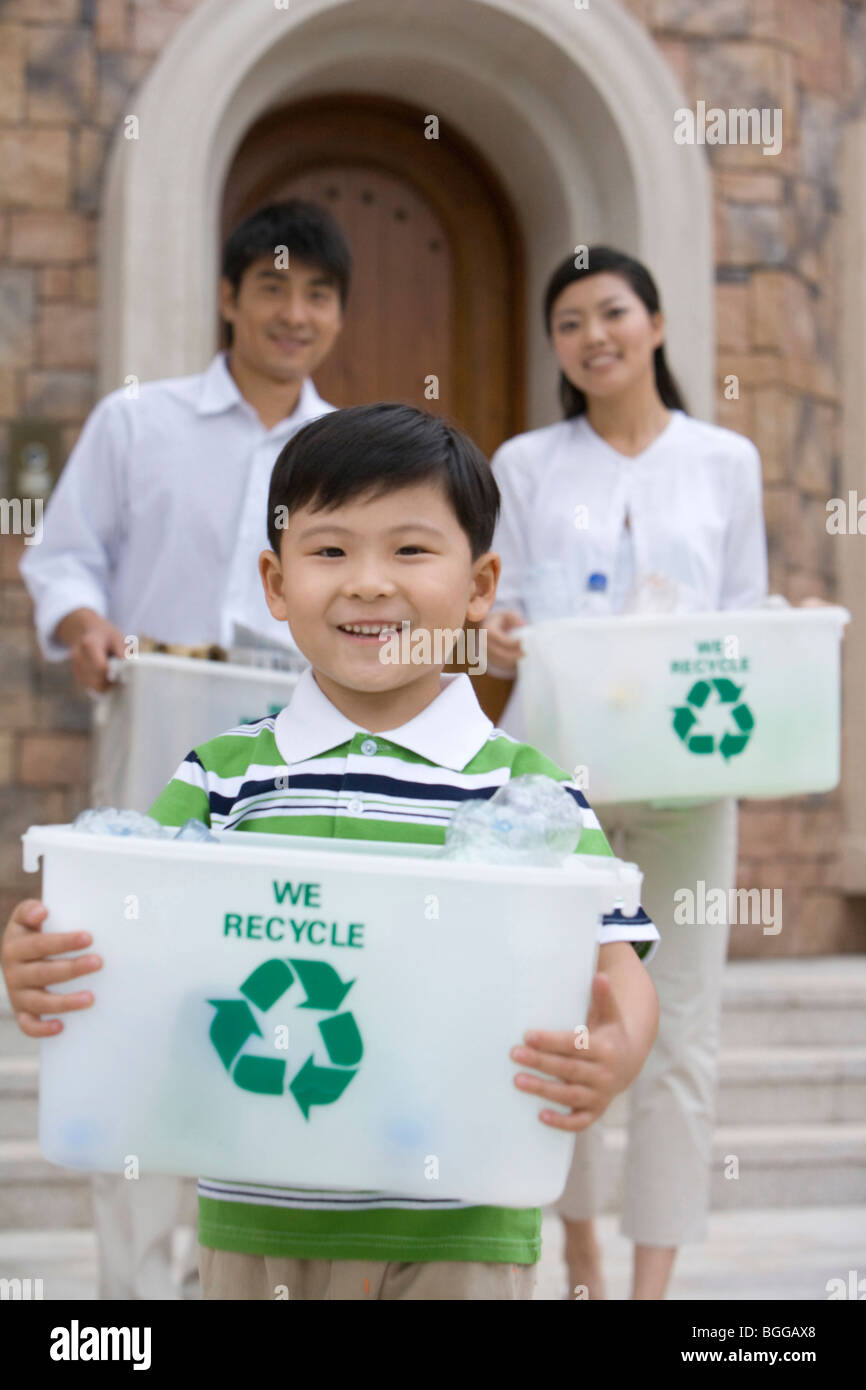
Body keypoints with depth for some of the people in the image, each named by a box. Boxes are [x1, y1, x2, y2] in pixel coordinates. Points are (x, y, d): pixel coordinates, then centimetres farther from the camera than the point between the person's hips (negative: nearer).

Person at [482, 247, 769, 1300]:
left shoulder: (725, 462, 10)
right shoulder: (527, 464, 8)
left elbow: (748, 621, 11)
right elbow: (504, 614, 7)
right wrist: (498, 640, -16)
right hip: (557, 767, 0)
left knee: (679, 1032, -3)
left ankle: (653, 1281, 3)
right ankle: (579, 1250, 23)